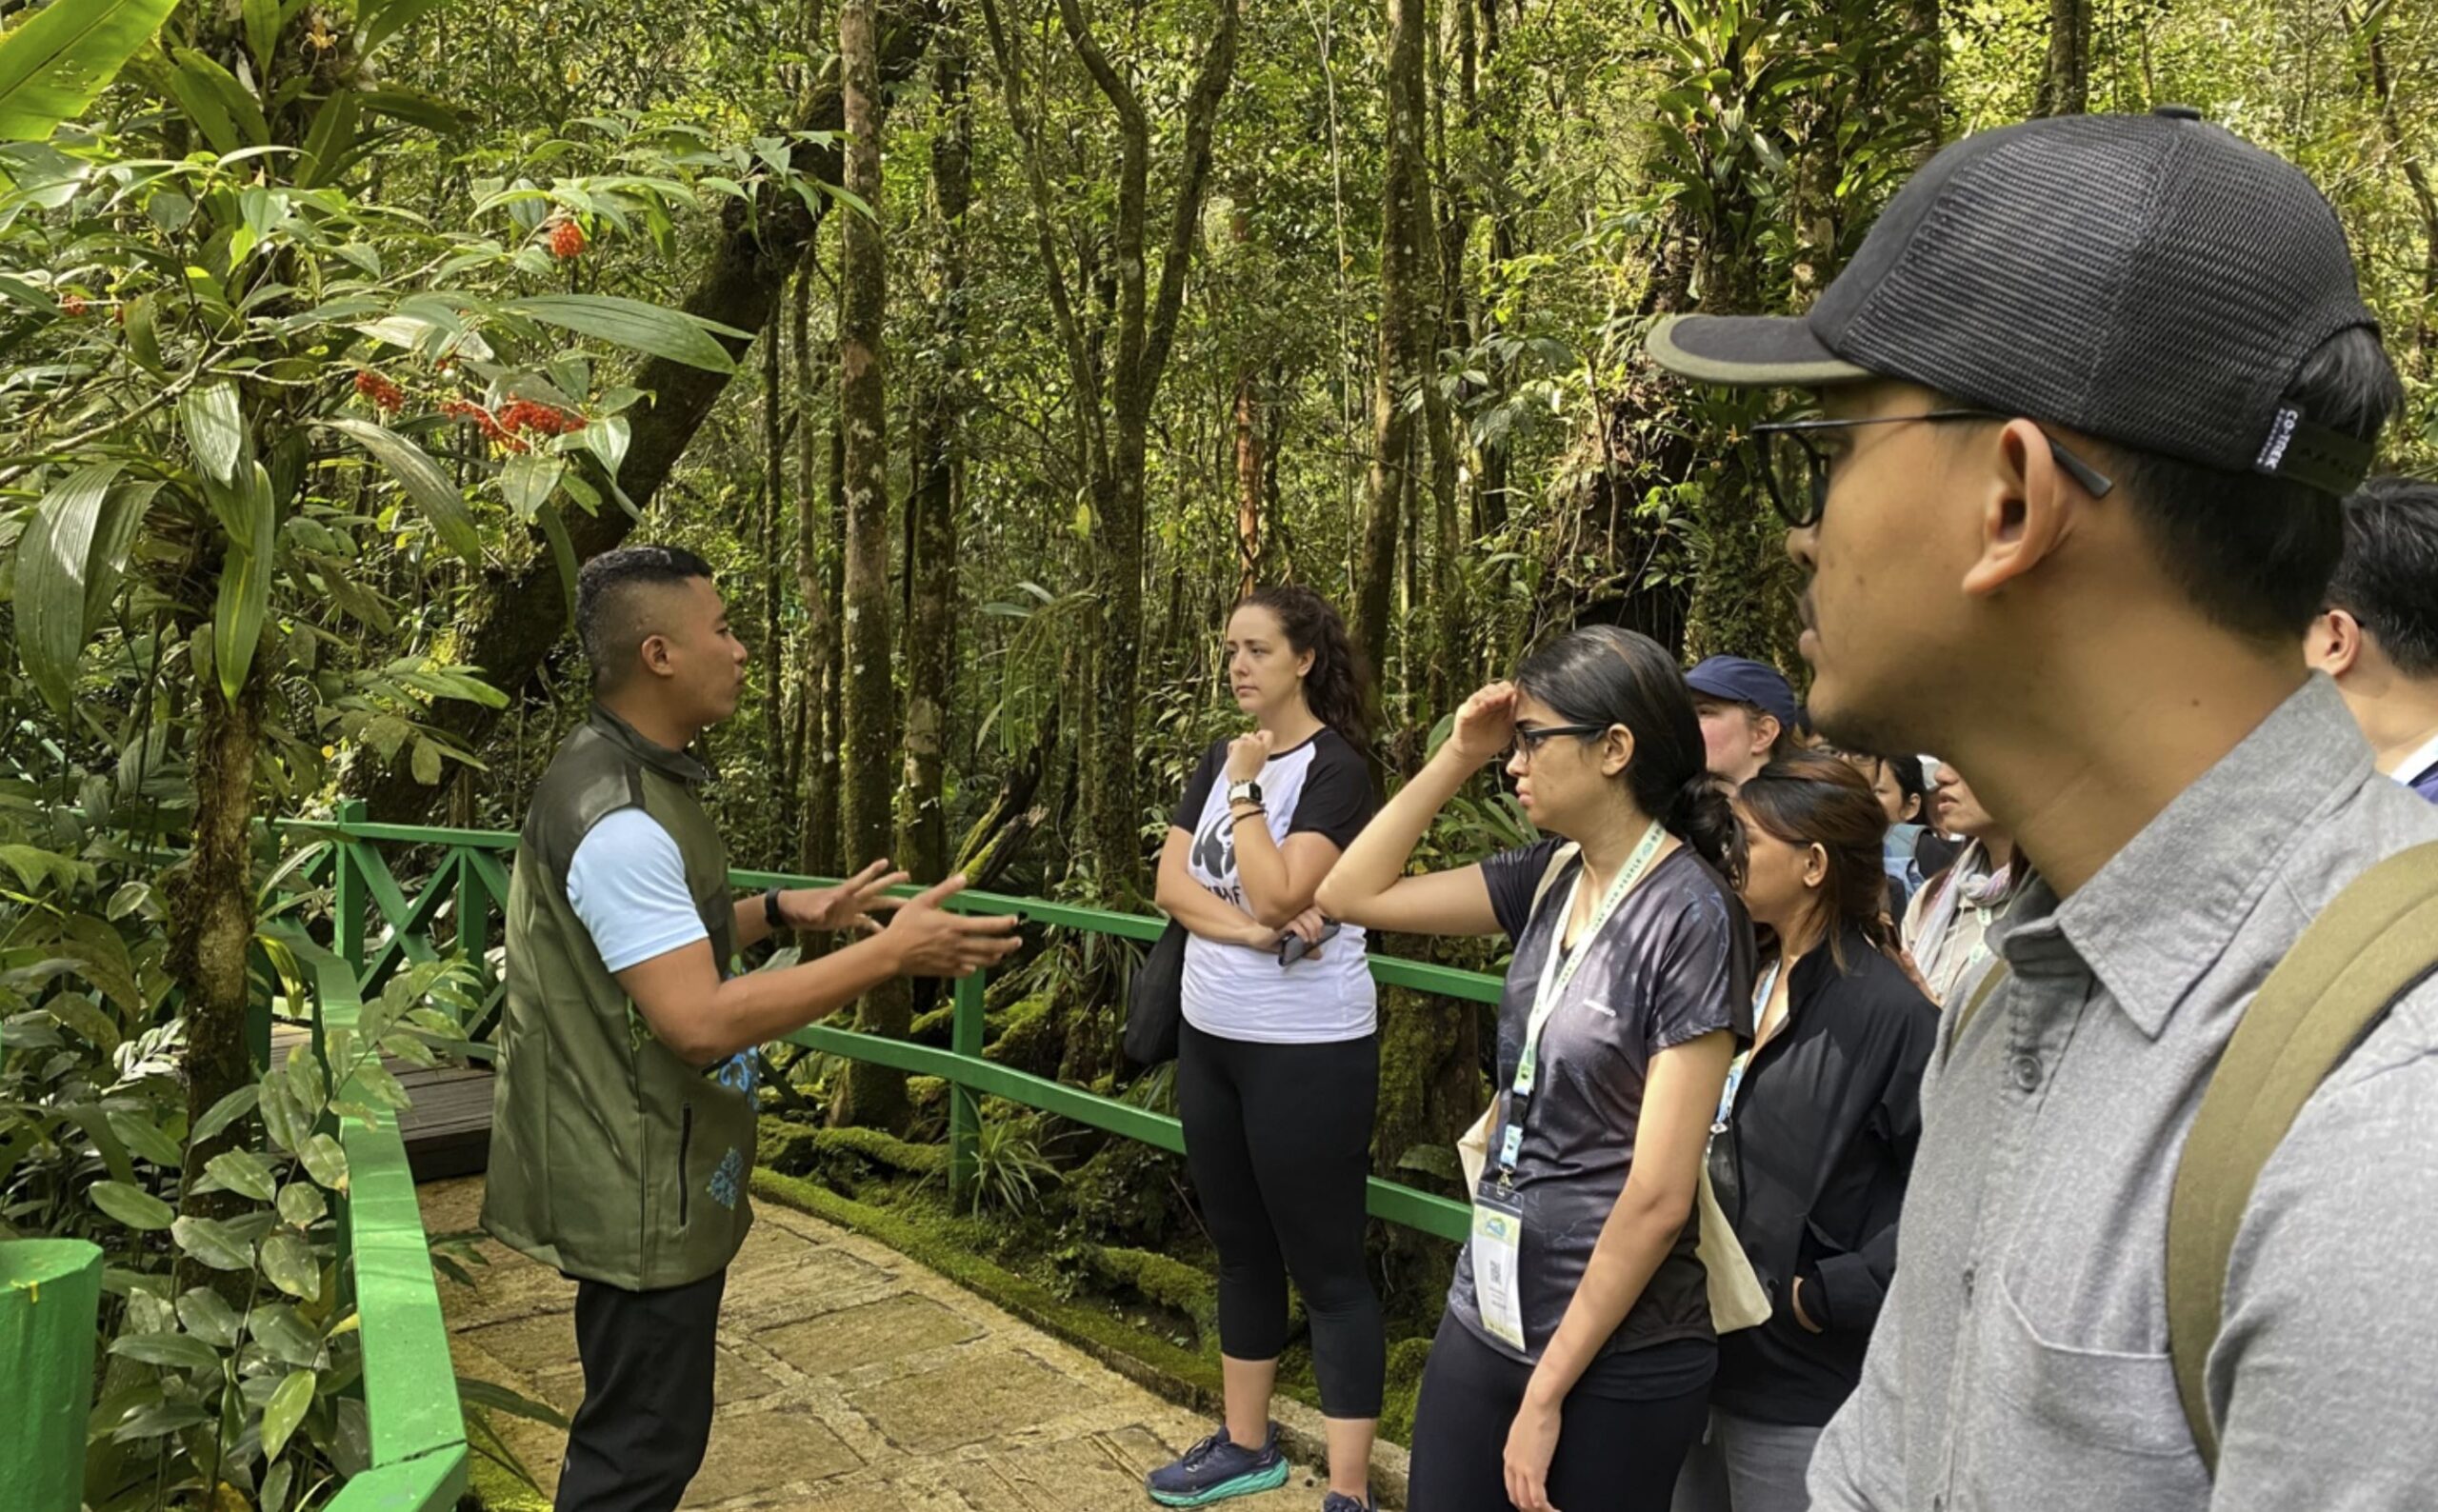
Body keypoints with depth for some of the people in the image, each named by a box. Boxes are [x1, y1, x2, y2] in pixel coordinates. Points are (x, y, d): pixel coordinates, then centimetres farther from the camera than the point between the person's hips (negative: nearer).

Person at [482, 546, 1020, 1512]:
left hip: (652, 1169, 10)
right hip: (642, 1186, -10)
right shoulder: (617, 815, -26)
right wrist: (890, 955, -28)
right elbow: (700, 1022, -31)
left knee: (639, 1425, 23)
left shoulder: (630, 776, 8)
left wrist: (783, 912, 11)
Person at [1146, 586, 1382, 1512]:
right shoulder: (1219, 760, 8)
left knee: (1326, 1265, -1)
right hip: (1211, 1036, 8)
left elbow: (1277, 894, -23)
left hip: (1307, 1049, -8)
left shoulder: (1336, 768, -13)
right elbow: (1171, 883, -1)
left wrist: (1247, 788, -15)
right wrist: (1250, 931, -16)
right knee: (1241, 1247, 18)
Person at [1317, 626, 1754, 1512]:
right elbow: (1350, 895, 6)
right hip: (1485, 1313, 6)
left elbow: (1657, 1196, -20)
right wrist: (1458, 757, -3)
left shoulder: (1691, 915, -18)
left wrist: (1547, 1390, -15)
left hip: (1616, 1355, -6)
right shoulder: (1550, 879, 2)